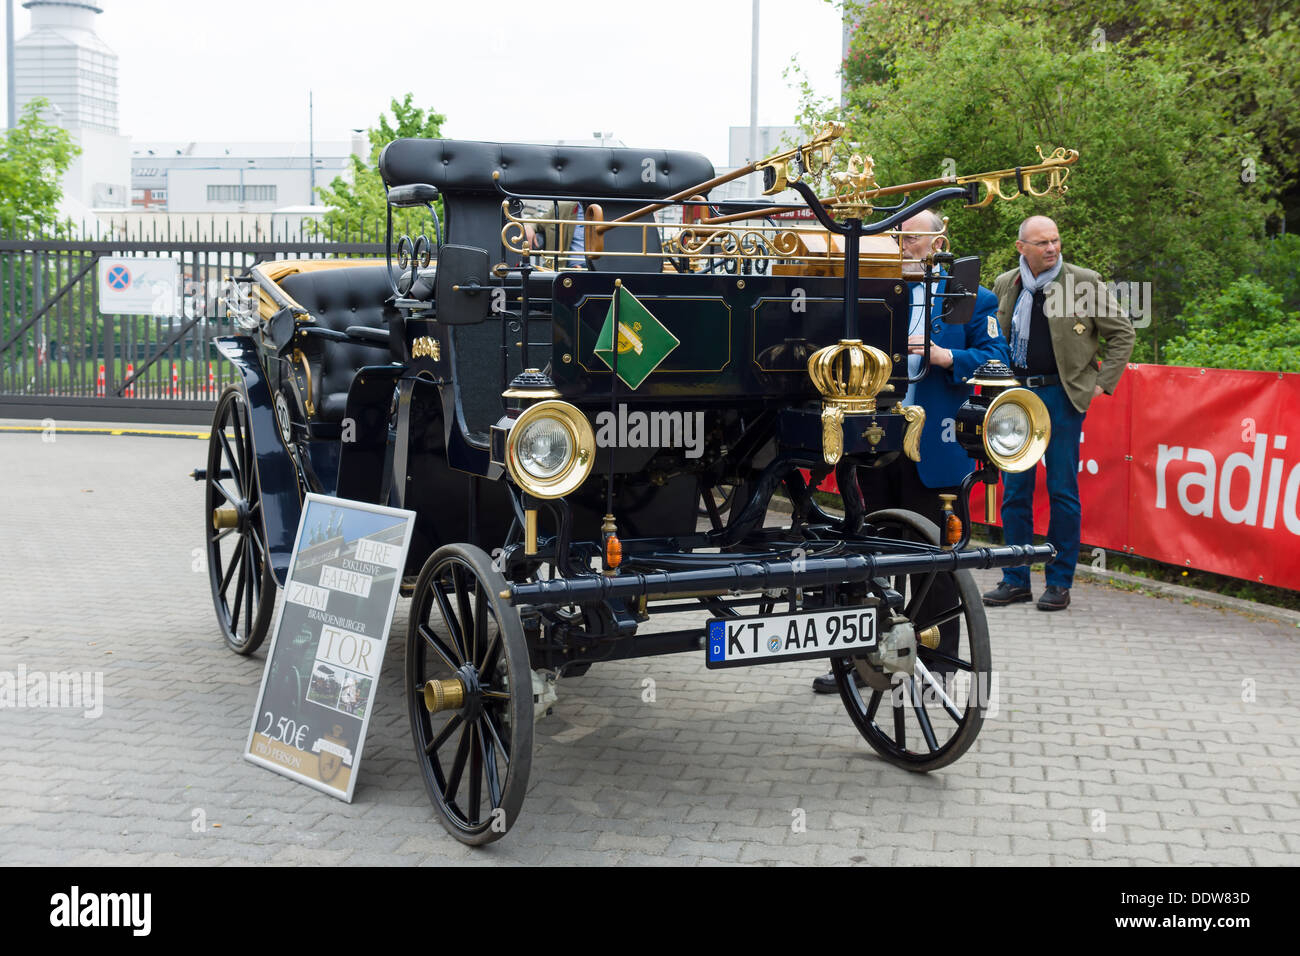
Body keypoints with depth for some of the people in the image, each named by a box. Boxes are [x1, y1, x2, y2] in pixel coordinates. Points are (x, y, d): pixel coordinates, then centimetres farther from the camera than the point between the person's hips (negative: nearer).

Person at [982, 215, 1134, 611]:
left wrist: (1103, 383, -2)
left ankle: (1059, 582, 10)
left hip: (1062, 395, -3)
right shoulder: (1004, 286, 8)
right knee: (1014, 489, 6)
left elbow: (1122, 332, 4)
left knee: (1062, 490, 1)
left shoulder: (1086, 282, -2)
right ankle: (1016, 580, 16)